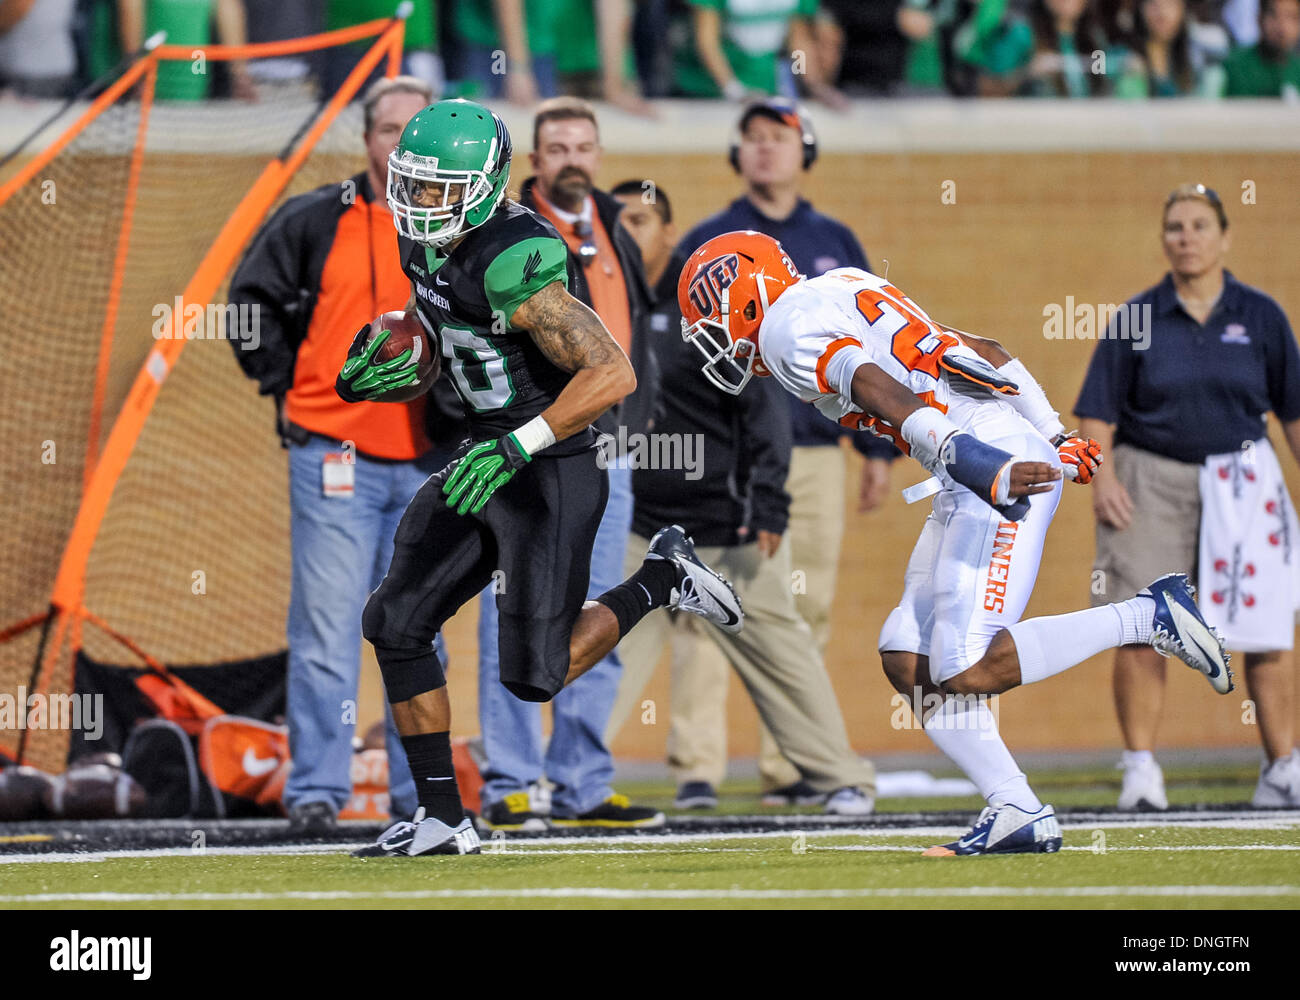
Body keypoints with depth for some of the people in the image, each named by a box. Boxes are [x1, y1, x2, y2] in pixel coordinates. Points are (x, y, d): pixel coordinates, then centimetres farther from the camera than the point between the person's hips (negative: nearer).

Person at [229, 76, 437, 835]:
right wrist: (283, 386, 2)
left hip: (423, 465, 3)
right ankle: (316, 789, -4)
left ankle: (420, 788, 15)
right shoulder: (315, 222, 0)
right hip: (333, 456, -3)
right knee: (328, 628, -6)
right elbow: (251, 301, 7)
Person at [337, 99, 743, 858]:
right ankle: (443, 819, 10)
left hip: (551, 479, -9)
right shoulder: (431, 245, 3)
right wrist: (375, 374, -7)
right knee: (396, 625, 3)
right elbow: (420, 368, 17)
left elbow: (614, 373, -31)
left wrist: (511, 450, -34)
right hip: (491, 462, 9)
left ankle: (662, 580, 19)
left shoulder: (513, 266, -26)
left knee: (535, 676, -4)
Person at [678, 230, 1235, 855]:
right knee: (908, 660, 6)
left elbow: (886, 395, -20)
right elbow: (988, 352, 28)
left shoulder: (789, 328, -4)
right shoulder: (846, 293, 26)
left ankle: (1147, 618, -6)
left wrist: (982, 468, -31)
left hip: (993, 460, -10)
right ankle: (1019, 814, 1)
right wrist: (1051, 438, 32)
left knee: (967, 670, -15)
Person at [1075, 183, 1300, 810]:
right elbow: (1098, 410, 2)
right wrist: (1101, 474, -12)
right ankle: (1140, 769, 0)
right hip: (1151, 481, 0)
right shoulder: (1137, 319, 3)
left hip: (1241, 483, 1)